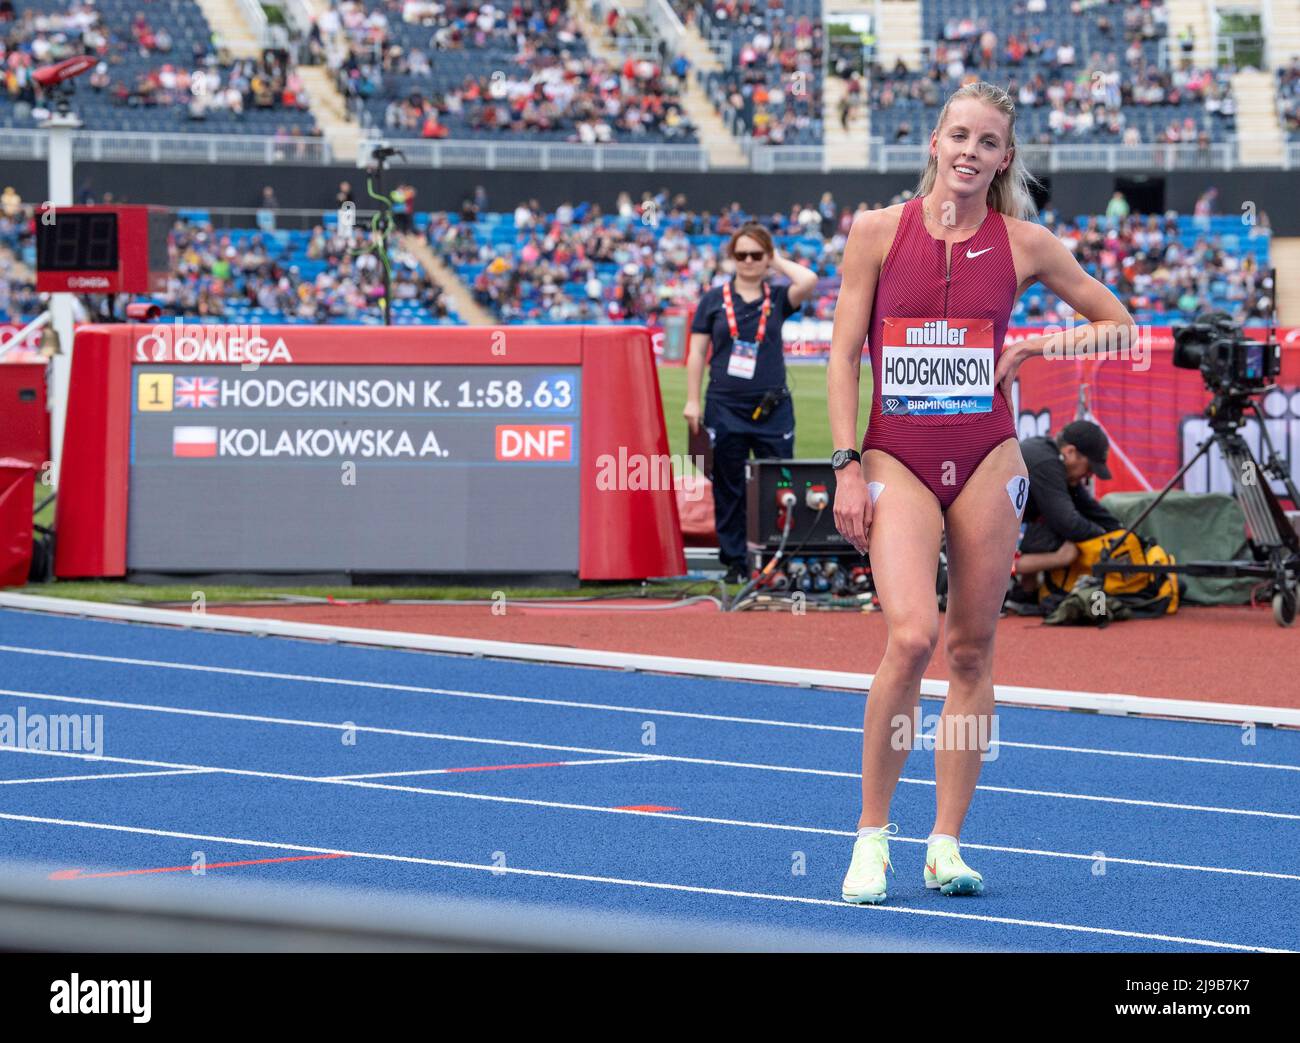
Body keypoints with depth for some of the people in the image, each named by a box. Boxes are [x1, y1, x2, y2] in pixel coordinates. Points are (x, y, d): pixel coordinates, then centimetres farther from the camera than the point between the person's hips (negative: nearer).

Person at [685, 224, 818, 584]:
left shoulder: (778, 298, 6)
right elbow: (697, 352, 6)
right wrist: (692, 401, 0)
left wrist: (777, 261, 1)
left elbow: (809, 281, -15)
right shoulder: (714, 299, 5)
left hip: (773, 409, 0)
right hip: (726, 409, 0)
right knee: (729, 490, 4)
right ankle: (735, 562, 11)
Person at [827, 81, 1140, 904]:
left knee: (972, 649, 4)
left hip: (987, 459, 2)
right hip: (897, 457, -2)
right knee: (913, 635, -19)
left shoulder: (1026, 243, 3)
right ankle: (872, 835, -6)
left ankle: (948, 844, 12)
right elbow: (845, 353, 1)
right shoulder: (879, 231, 0)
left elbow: (1119, 325, 13)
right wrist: (847, 466, -6)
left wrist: (1034, 347, -2)